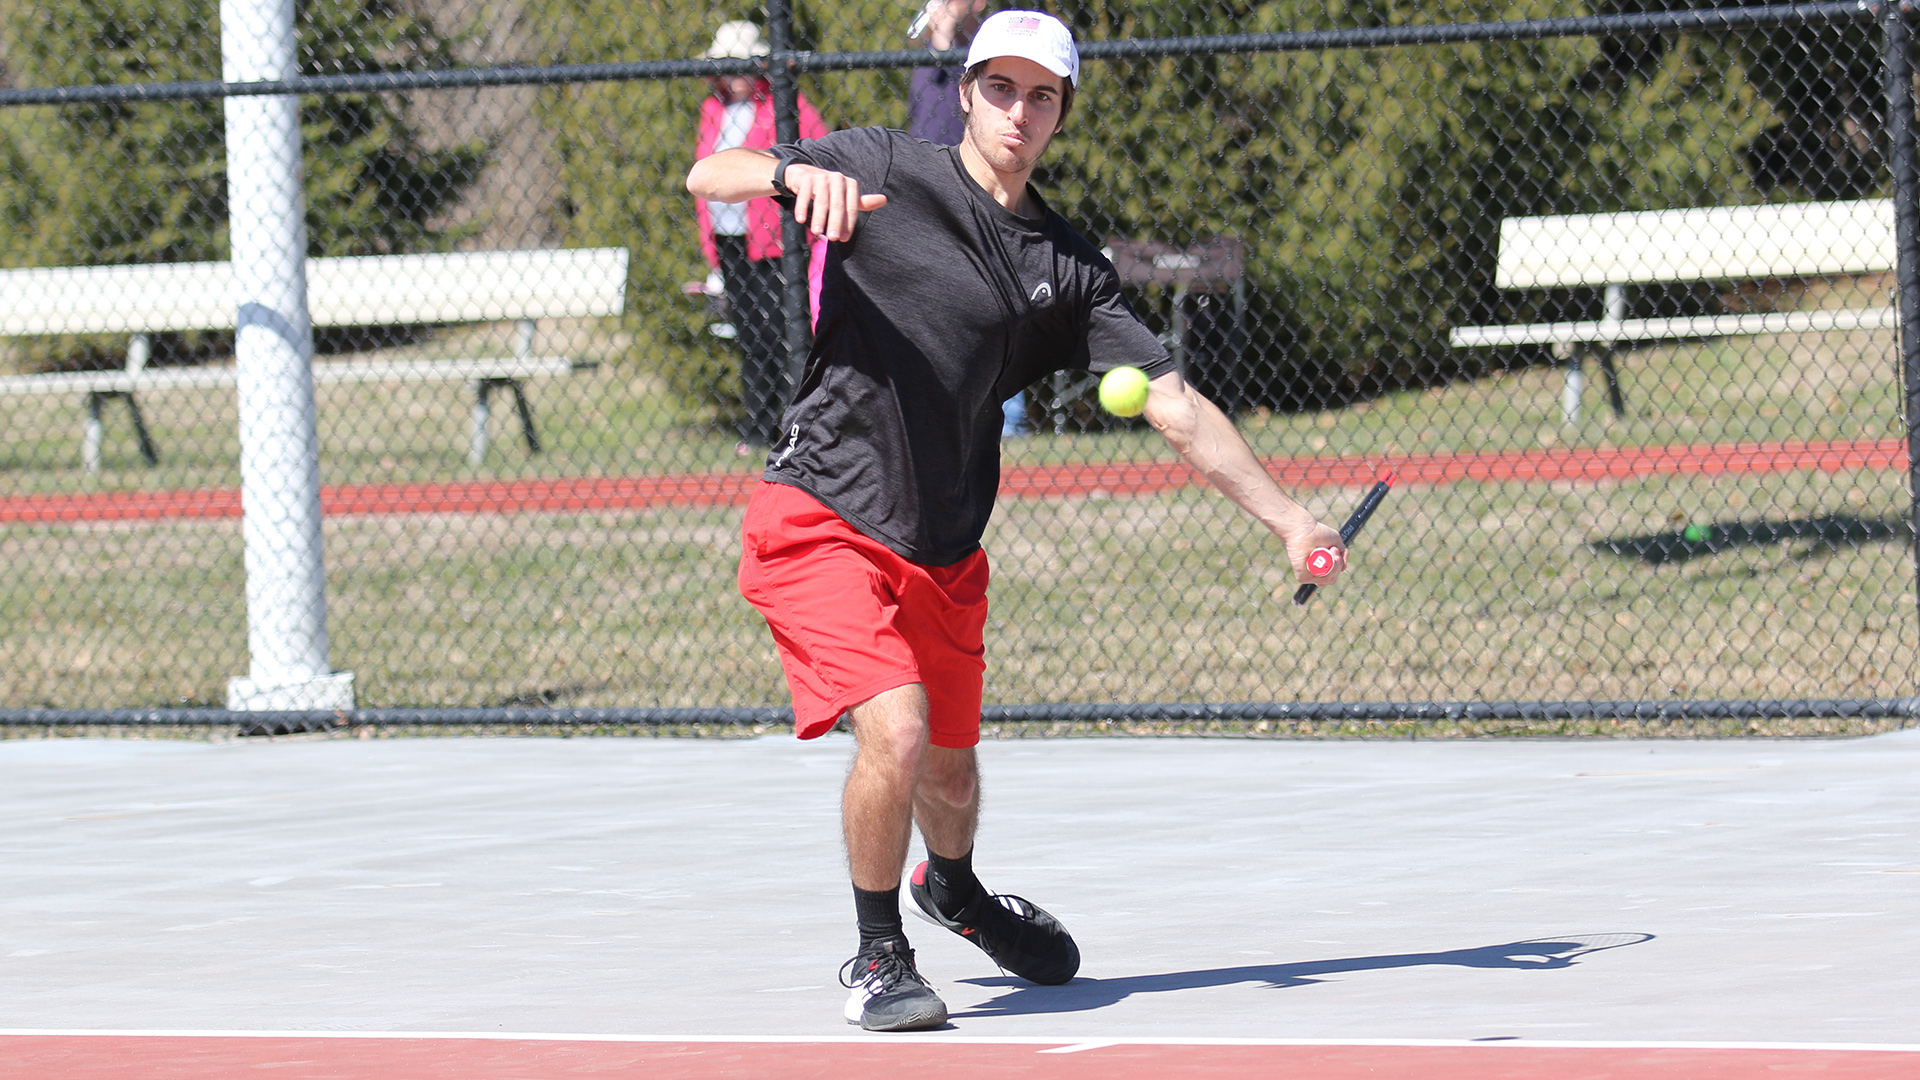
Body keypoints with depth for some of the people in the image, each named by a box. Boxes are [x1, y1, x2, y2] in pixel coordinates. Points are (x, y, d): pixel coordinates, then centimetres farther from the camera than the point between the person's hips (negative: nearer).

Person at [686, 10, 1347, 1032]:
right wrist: (794, 174, -30)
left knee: (949, 773, 18)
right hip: (820, 518, -5)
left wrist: (1287, 517, -4)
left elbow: (1173, 403, 4)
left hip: (941, 553, 5)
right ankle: (877, 956, -1)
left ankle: (952, 888, 54)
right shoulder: (883, 169, -3)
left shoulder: (1067, 268, 6)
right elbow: (707, 177, -8)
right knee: (896, 729, -23)